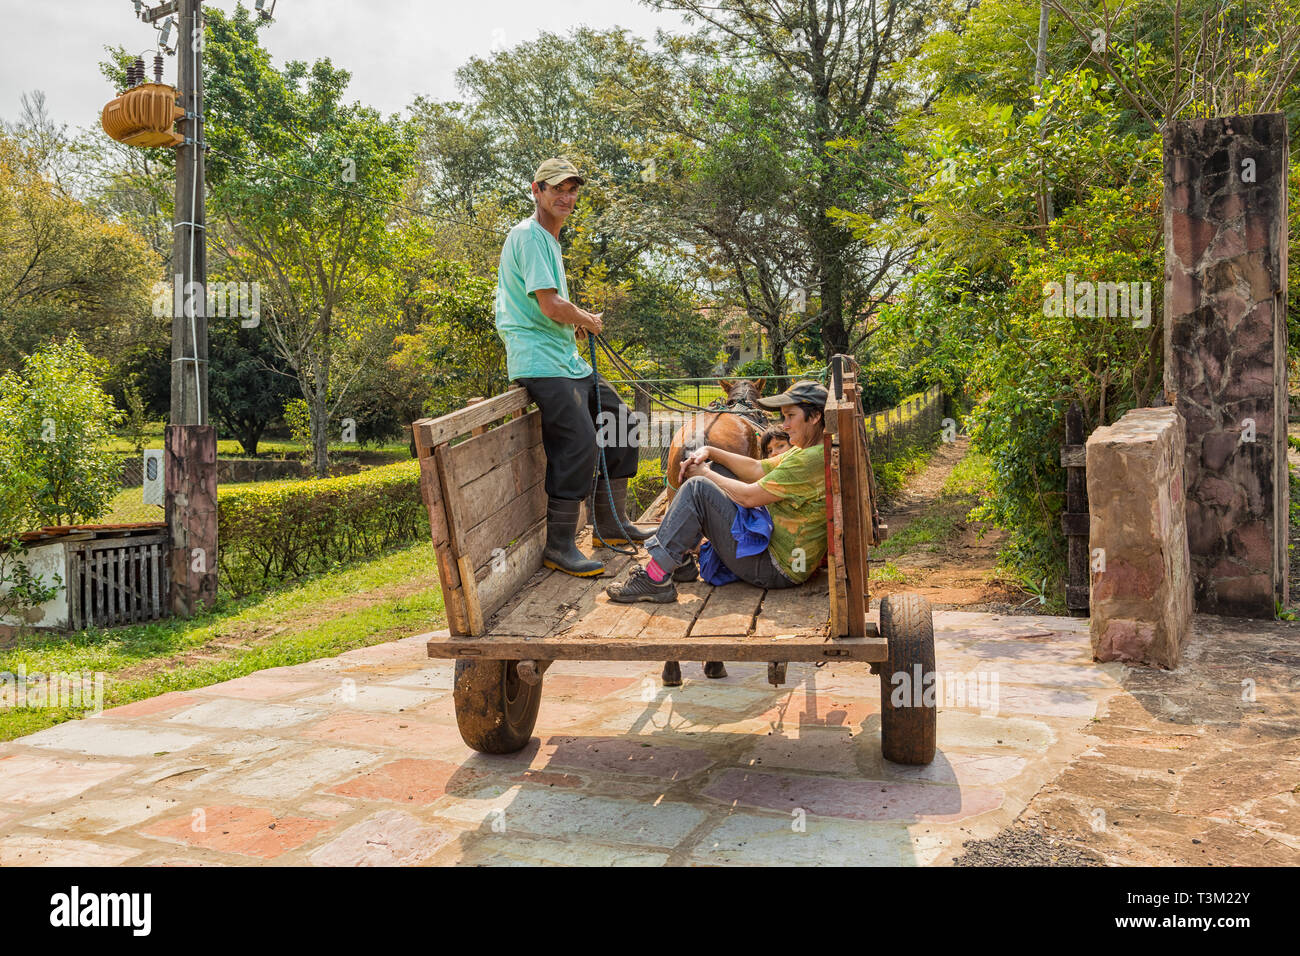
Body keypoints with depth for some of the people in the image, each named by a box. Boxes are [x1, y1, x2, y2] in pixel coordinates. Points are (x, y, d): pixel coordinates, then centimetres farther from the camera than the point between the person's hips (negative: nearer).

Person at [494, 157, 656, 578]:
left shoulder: (550, 239, 22)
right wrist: (589, 321, -2)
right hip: (540, 361, -11)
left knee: (619, 421, 12)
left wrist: (577, 322, 10)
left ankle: (612, 523, 20)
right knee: (579, 443, -19)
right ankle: (559, 546, -8)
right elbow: (550, 306, -20)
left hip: (567, 358, 11)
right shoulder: (529, 235, -11)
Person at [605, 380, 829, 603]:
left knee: (697, 488, -17)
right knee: (720, 475, 18)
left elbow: (749, 496, -19)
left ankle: (655, 579, -17)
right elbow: (757, 469, 17)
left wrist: (704, 474, -4)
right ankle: (680, 559, 16)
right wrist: (710, 452, 5)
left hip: (776, 568, -11)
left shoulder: (813, 459, -19)